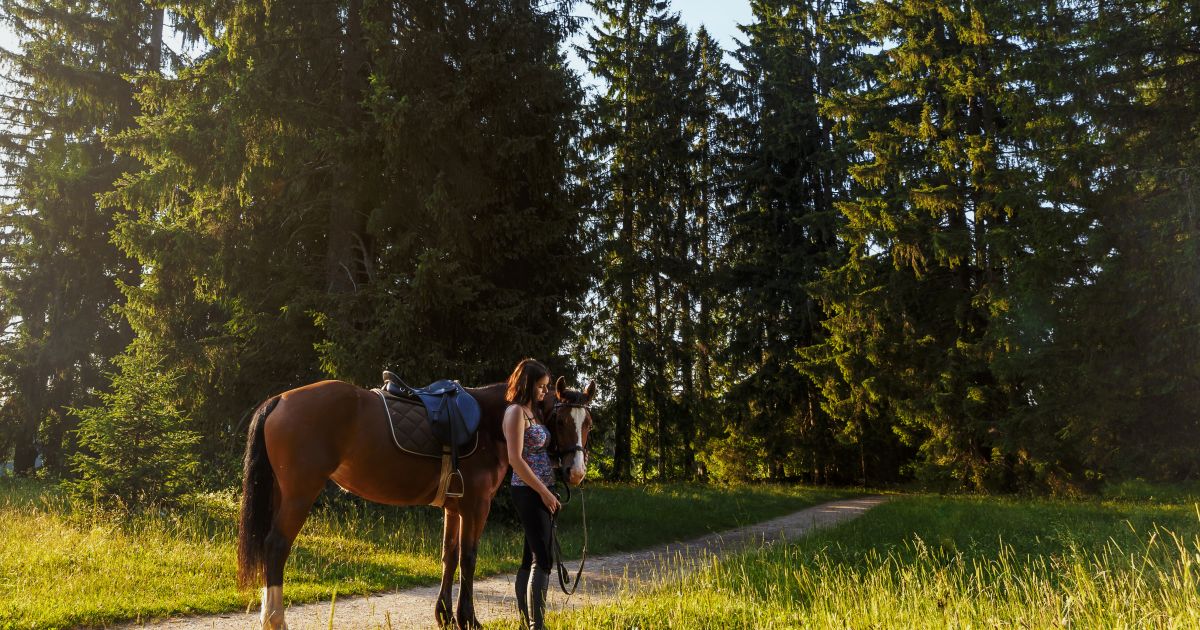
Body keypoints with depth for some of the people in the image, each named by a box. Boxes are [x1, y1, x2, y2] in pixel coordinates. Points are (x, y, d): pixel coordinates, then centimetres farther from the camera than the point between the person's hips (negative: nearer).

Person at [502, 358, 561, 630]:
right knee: (542, 560, -9)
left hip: (537, 493, 9)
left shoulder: (531, 412, 15)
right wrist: (544, 492, -17)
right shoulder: (516, 411, -13)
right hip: (529, 493, -9)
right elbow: (516, 460, -19)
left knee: (531, 558, 12)